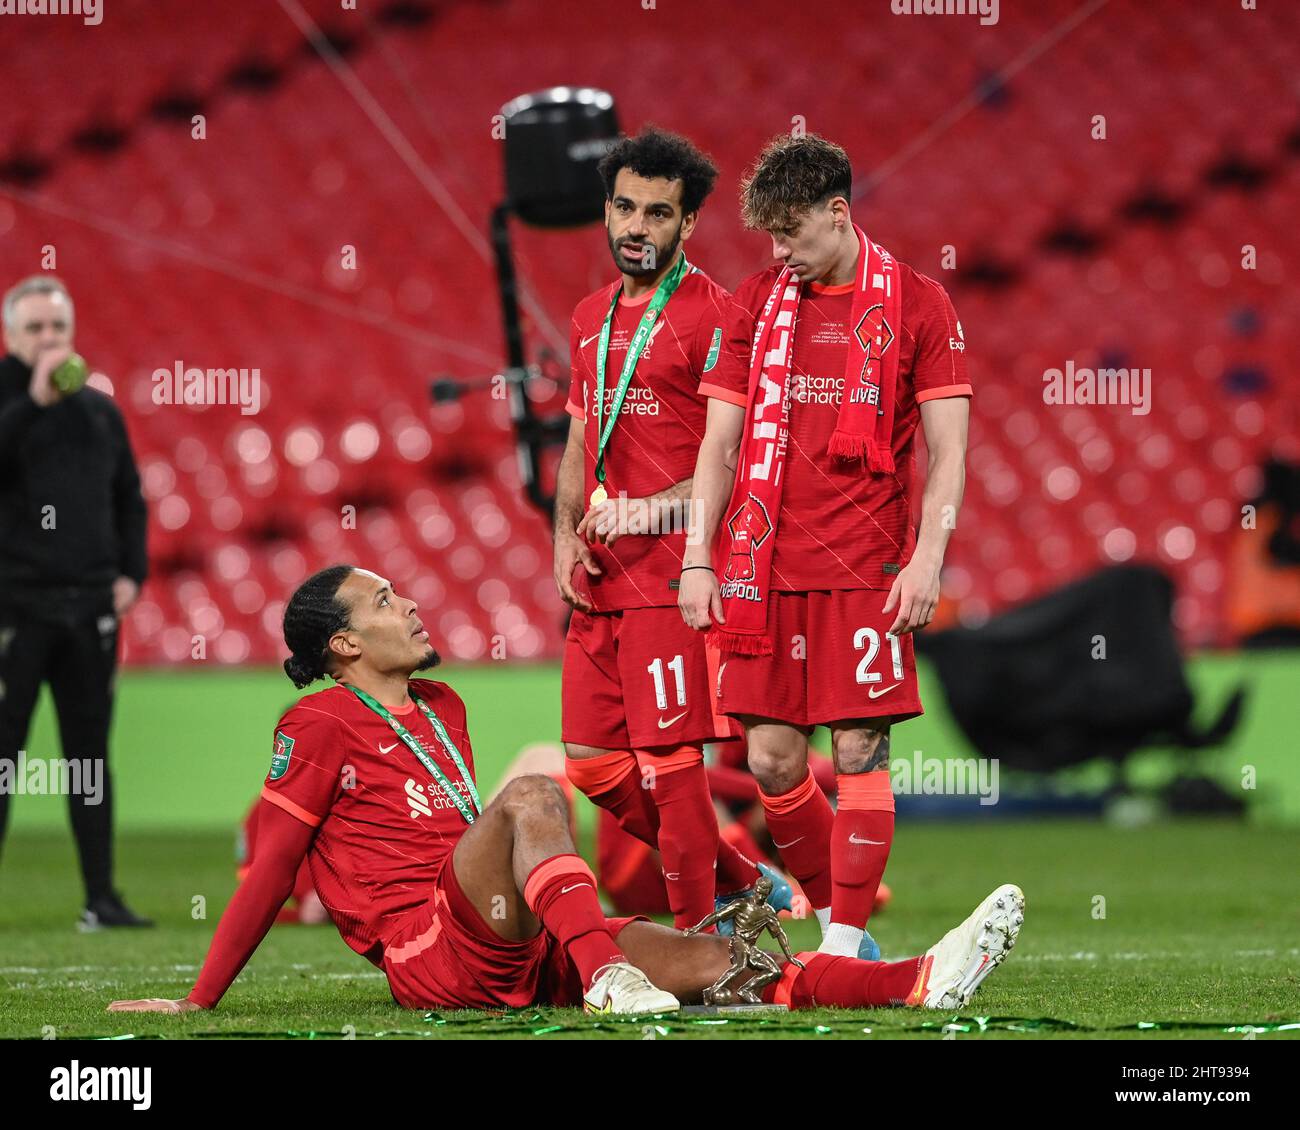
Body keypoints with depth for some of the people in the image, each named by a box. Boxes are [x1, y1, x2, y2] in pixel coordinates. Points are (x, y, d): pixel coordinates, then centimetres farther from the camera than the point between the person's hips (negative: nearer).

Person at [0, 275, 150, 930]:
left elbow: (129, 500, 19)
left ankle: (101, 898, 9)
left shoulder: (100, 411, 14)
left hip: (90, 605, 4)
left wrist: (131, 573, 7)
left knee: (89, 752, 7)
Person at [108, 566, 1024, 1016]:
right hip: (436, 956, -7)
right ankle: (606, 978, -45)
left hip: (517, 951, 7)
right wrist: (199, 1002, -2)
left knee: (709, 960, -10)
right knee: (536, 794, -29)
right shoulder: (321, 725, -1)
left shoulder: (442, 709, 24)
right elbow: (272, 869, 0)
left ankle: (923, 982, -23)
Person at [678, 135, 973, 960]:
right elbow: (720, 443, 12)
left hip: (866, 568, -3)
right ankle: (834, 915, 19)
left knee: (860, 750, -6)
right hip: (763, 566, 3)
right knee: (772, 758, 2)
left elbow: (948, 450, -1)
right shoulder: (756, 303, 11)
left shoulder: (915, 304, 1)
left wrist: (926, 560, -11)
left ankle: (848, 941, -1)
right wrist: (698, 561, 5)